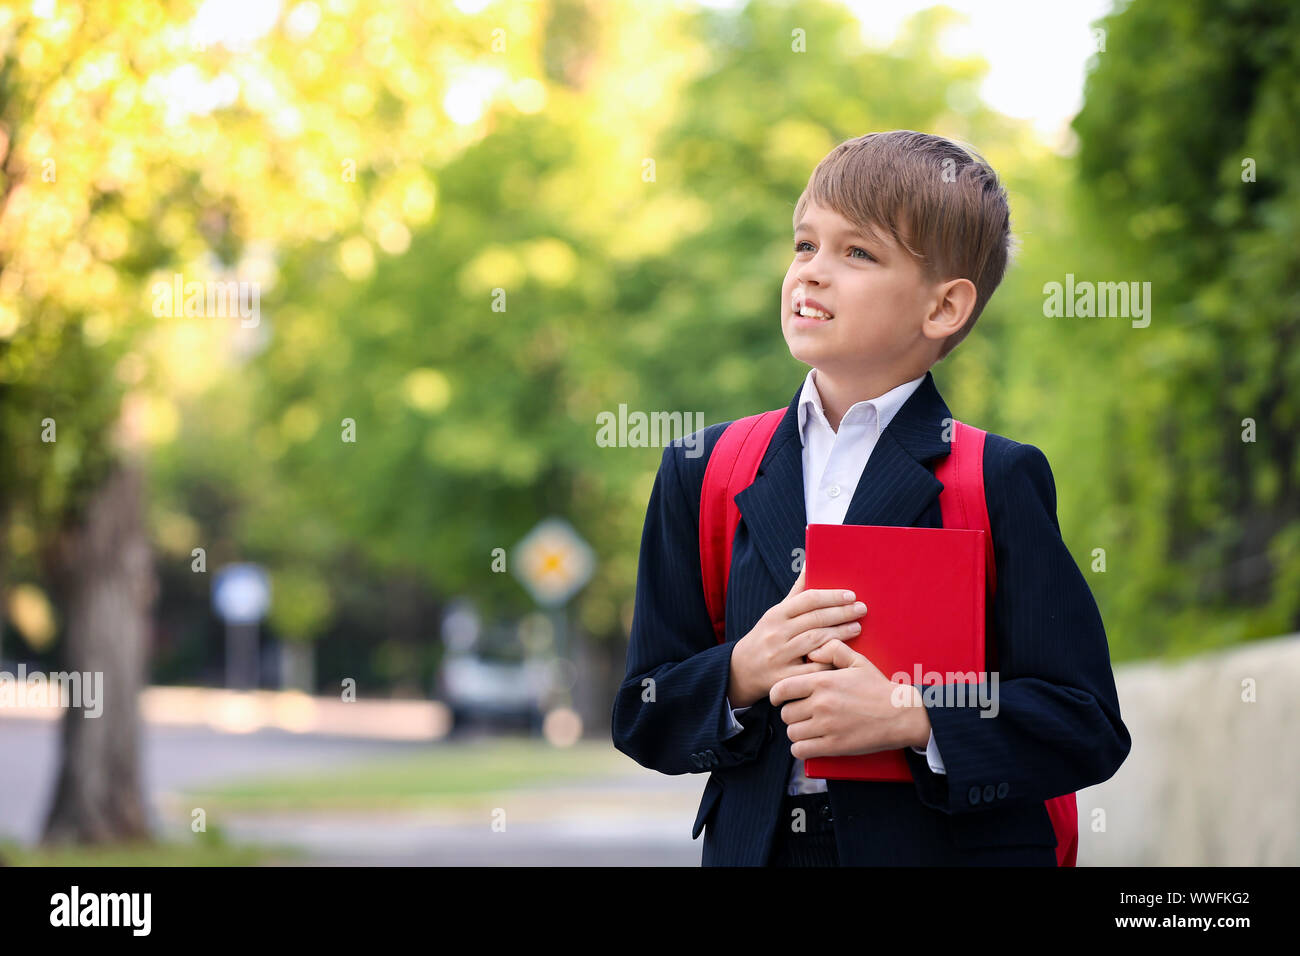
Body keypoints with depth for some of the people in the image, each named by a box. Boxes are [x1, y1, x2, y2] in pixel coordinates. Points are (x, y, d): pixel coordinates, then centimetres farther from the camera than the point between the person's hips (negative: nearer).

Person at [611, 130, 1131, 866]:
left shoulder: (998, 482, -6)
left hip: (955, 848, -2)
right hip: (754, 845, 2)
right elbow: (642, 719, 5)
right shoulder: (705, 472, 4)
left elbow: (1089, 727, -11)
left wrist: (910, 719, -21)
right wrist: (740, 675, -14)